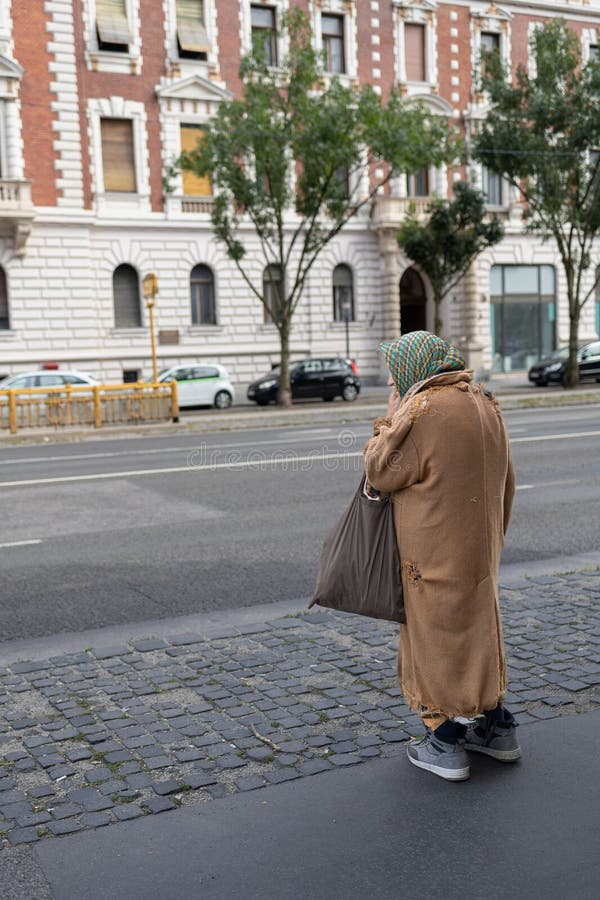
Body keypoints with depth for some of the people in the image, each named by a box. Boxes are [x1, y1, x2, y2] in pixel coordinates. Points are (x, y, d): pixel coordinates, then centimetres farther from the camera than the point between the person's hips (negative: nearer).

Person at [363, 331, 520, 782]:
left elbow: (381, 474, -13)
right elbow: (506, 481, 13)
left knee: (437, 633, 4)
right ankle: (497, 729, 30)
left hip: (435, 555, -8)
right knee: (477, 627, 20)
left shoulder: (422, 410, -19)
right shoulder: (484, 403, 7)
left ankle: (447, 745, 14)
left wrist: (391, 419, -3)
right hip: (479, 547, 8)